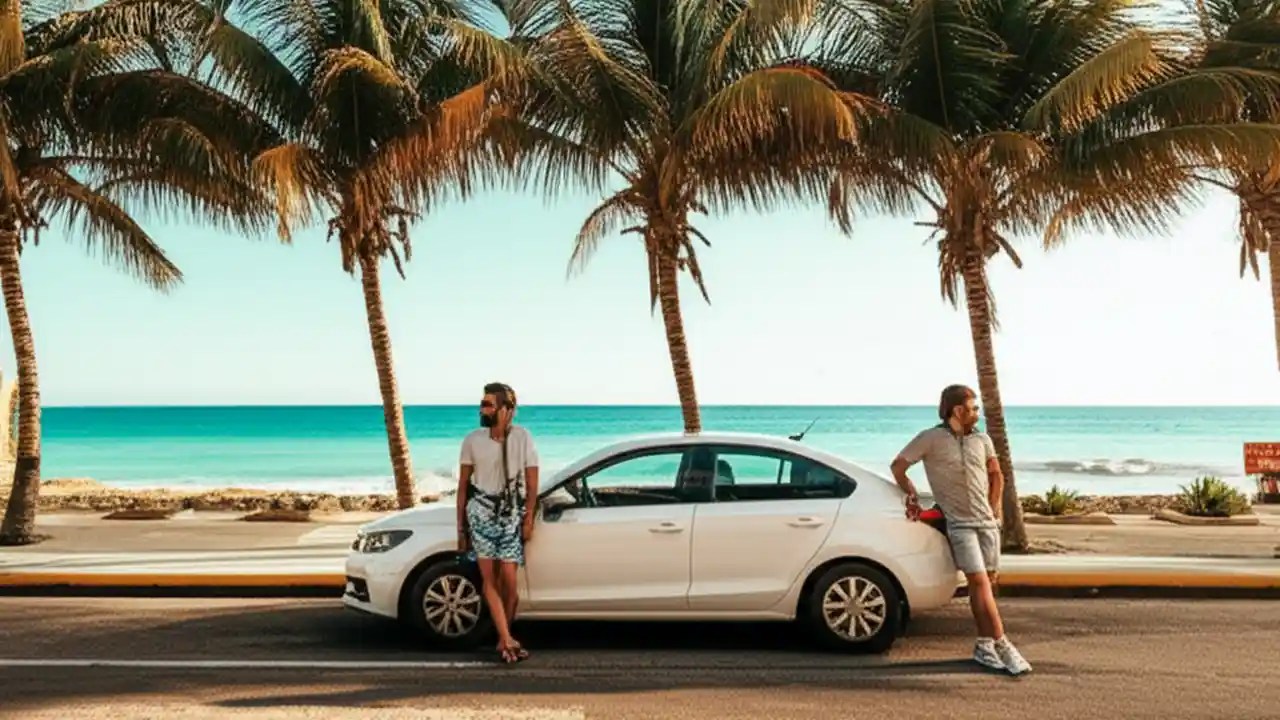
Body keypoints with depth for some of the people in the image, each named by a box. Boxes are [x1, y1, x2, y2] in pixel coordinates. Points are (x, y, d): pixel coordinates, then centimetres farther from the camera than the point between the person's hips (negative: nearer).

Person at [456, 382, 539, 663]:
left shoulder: (522, 437, -4)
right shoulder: (473, 439, 1)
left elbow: (532, 481, 0)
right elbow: (463, 484, 5)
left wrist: (528, 519, -6)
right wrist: (460, 528, 4)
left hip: (511, 515, -1)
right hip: (481, 513, 1)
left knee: (509, 580, -5)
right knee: (489, 578, -6)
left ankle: (504, 639, 13)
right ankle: (507, 640, -3)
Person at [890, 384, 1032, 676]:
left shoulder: (981, 440, 10)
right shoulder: (931, 438, -6)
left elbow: (996, 474, 23)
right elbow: (897, 466, 0)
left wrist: (994, 507, 15)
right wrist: (912, 495, 2)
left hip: (987, 521, 5)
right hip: (960, 523, -5)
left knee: (987, 582, 6)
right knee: (979, 582, -13)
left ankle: (984, 645, 13)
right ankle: (1002, 645, -12)